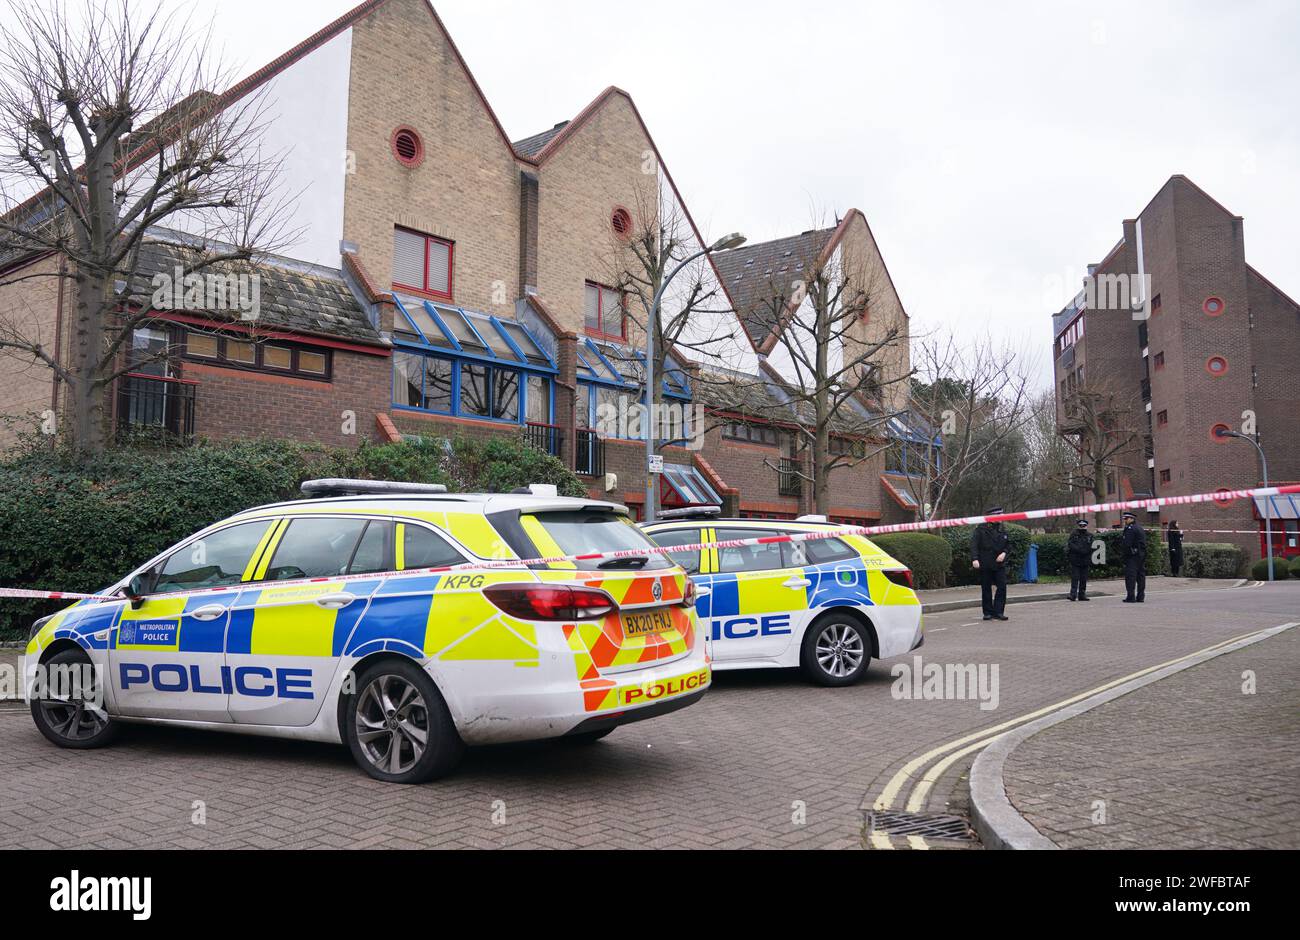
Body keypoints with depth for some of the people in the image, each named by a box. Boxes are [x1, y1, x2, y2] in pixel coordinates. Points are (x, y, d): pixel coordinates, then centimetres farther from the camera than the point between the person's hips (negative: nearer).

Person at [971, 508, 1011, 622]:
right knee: (986, 589, 4)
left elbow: (1008, 545, 18)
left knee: (1002, 587, -6)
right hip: (985, 565, -4)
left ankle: (998, 612, 2)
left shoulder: (1002, 530, 9)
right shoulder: (981, 530, -6)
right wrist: (975, 559, -24)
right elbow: (974, 545, -12)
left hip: (999, 564, 4)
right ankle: (988, 612, 15)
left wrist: (1004, 553, -2)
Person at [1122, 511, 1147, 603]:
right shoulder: (1141, 528, 18)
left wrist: (1121, 541, -4)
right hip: (1142, 555, 9)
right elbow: (1144, 543, 18)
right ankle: (1140, 597, 12)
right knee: (1141, 576, 10)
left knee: (1130, 576, -7)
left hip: (1132, 556, -9)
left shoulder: (1130, 528, -11)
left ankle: (1131, 597, -9)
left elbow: (1127, 543, -20)